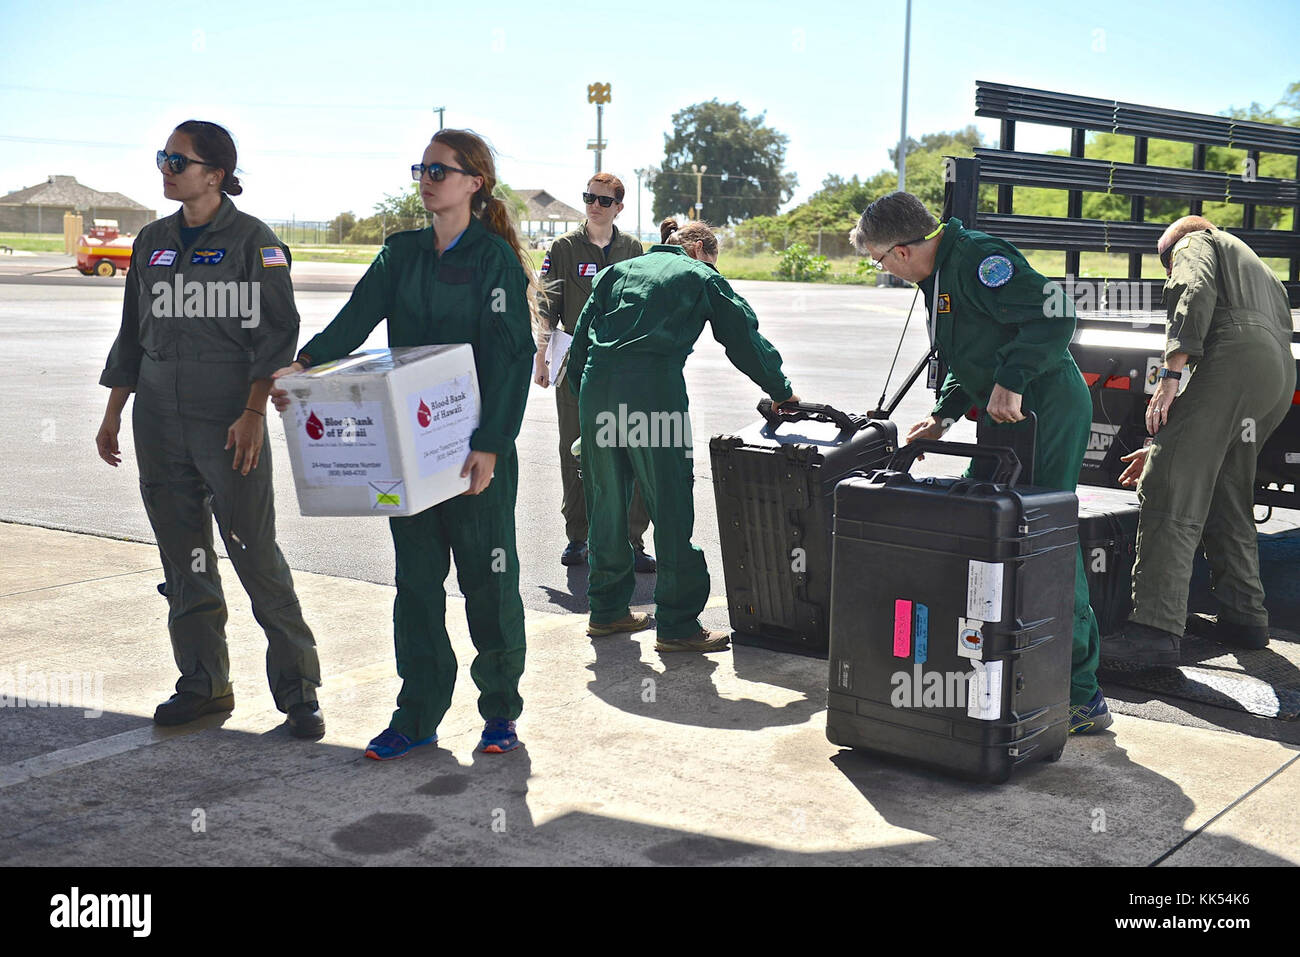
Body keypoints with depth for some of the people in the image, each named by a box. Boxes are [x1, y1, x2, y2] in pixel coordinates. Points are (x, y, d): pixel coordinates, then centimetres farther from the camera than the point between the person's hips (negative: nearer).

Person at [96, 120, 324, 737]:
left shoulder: (252, 240, -4)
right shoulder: (153, 241, 14)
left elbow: (277, 332, -9)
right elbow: (132, 333, 19)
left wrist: (254, 413, -18)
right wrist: (113, 413, 16)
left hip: (228, 417, -6)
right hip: (158, 415, 6)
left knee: (256, 555, -6)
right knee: (183, 558, 10)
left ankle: (298, 690, 3)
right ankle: (202, 683, 21)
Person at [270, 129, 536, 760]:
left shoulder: (496, 257, -6)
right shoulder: (403, 252, 11)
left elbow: (511, 357, -12)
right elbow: (358, 316, -1)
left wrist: (490, 444, -21)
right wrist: (304, 365, -20)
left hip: (478, 446, -5)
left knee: (487, 577, 4)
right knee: (415, 578, 8)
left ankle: (501, 710, 19)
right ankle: (418, 714, 17)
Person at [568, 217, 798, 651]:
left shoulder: (617, 271, 25)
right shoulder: (701, 277, 13)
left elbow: (580, 338, 19)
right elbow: (744, 339, 13)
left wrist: (582, 396, 21)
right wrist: (780, 391, 23)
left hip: (597, 389, 5)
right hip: (653, 390, -5)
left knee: (606, 501, 14)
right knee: (671, 507, 0)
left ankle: (607, 610, 24)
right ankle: (677, 624, 3)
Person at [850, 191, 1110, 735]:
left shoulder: (978, 258, -15)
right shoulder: (939, 275, 17)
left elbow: (1053, 317, -24)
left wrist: (1011, 381, -26)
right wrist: (943, 414, 15)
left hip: (1049, 416, -10)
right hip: (1010, 421, 10)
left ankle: (1082, 698, -5)